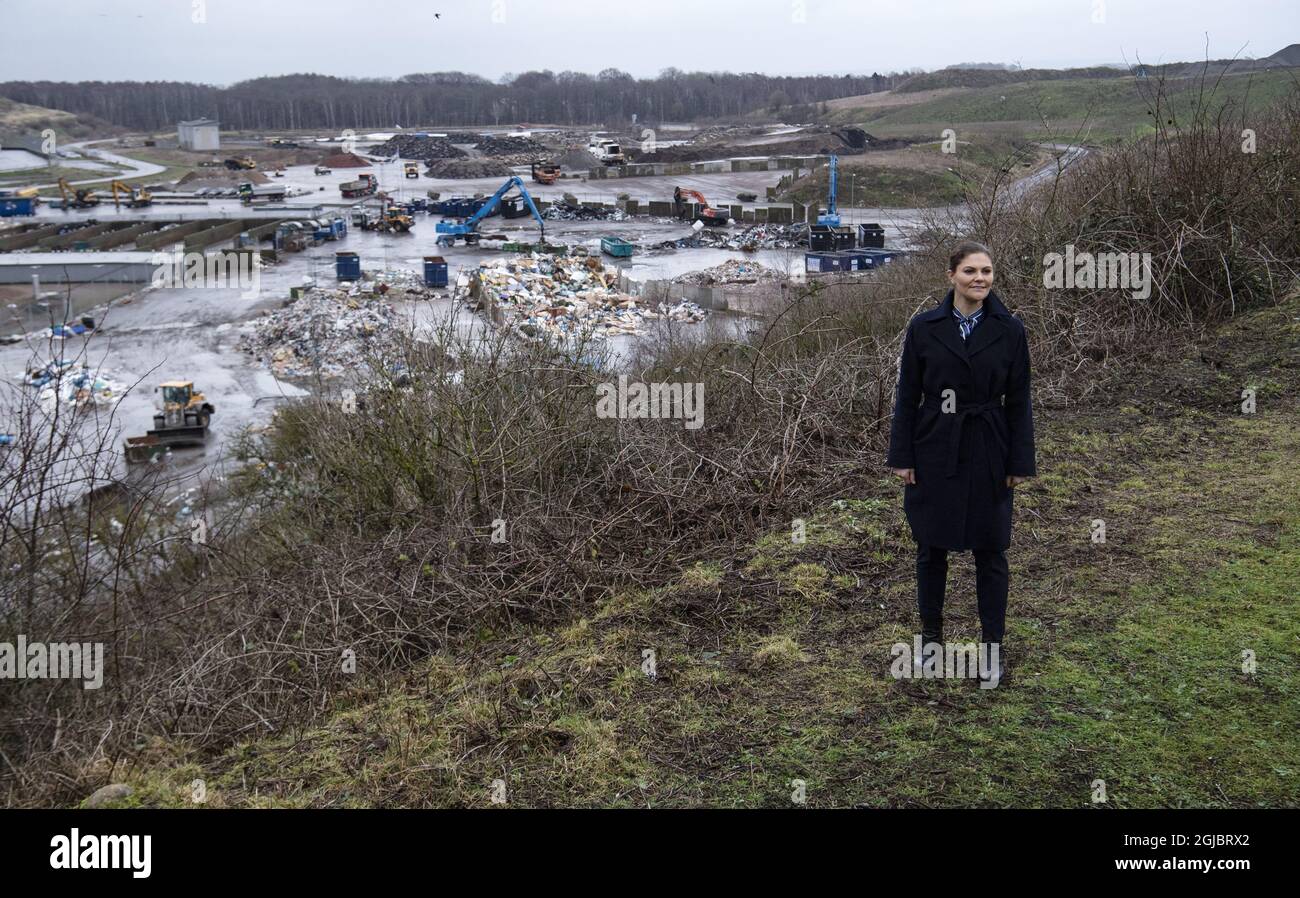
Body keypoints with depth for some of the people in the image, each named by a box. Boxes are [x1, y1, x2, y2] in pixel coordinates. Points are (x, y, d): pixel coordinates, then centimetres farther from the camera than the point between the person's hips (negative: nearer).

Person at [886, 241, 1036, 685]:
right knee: (931, 547, 11)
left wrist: (1019, 463, -2)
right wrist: (902, 457, -3)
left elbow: (1018, 402, 0)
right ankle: (931, 634, 29)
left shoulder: (1010, 331, -3)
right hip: (935, 452, 0)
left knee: (990, 550, 7)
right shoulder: (924, 328, -3)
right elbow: (907, 397, 0)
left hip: (988, 454, 0)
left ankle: (993, 646, 20)